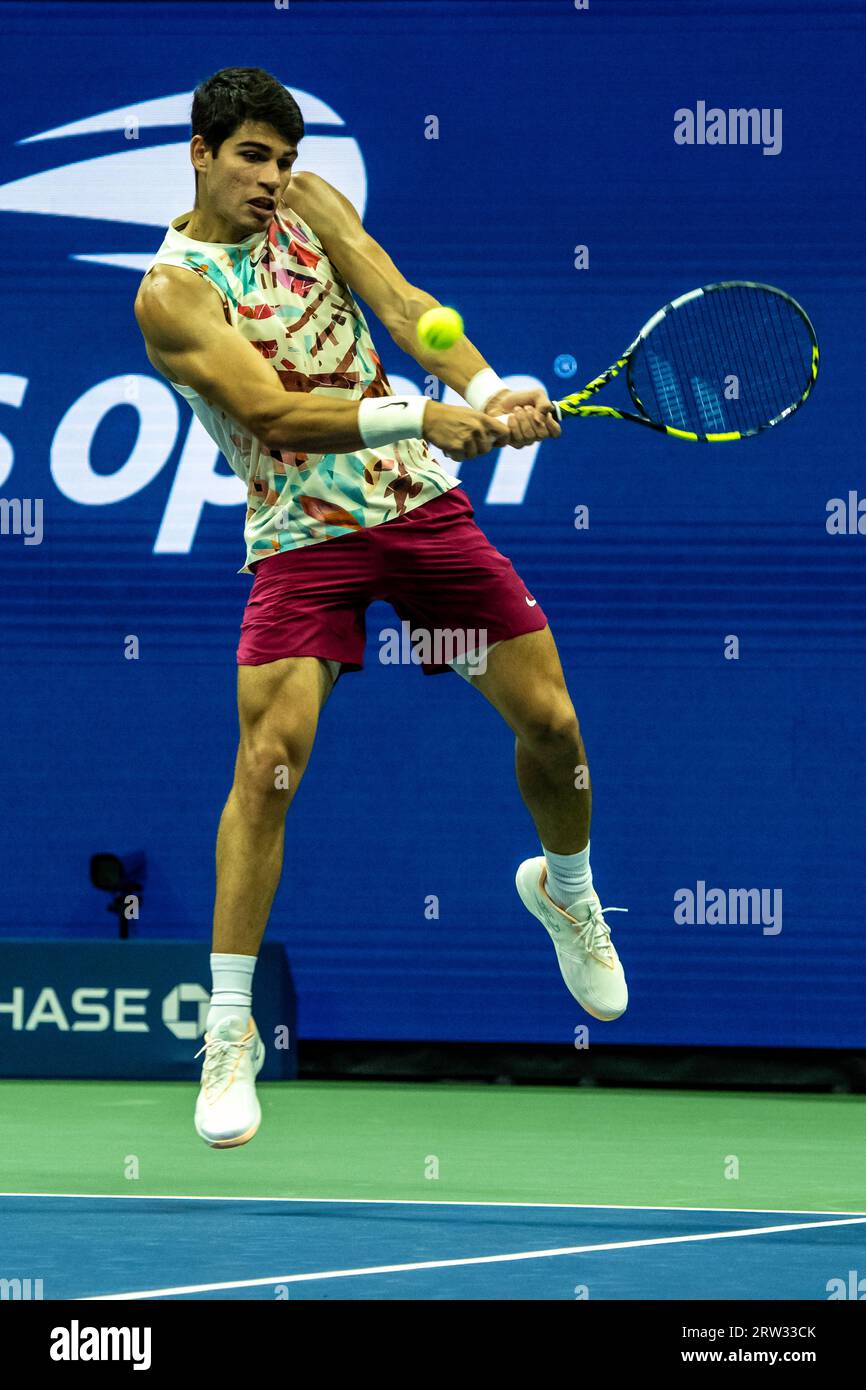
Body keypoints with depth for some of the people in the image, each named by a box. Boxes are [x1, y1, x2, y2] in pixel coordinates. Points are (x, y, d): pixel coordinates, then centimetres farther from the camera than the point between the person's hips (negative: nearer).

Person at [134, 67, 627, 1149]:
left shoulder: (309, 205, 3)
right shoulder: (173, 292, -13)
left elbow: (399, 302, -10)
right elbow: (275, 415, -24)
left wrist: (487, 391, -28)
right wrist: (418, 417, -36)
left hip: (420, 502, 5)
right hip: (302, 533, -5)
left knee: (549, 722, 3)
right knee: (268, 758, -18)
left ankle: (565, 889, 36)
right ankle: (229, 1033, -10)